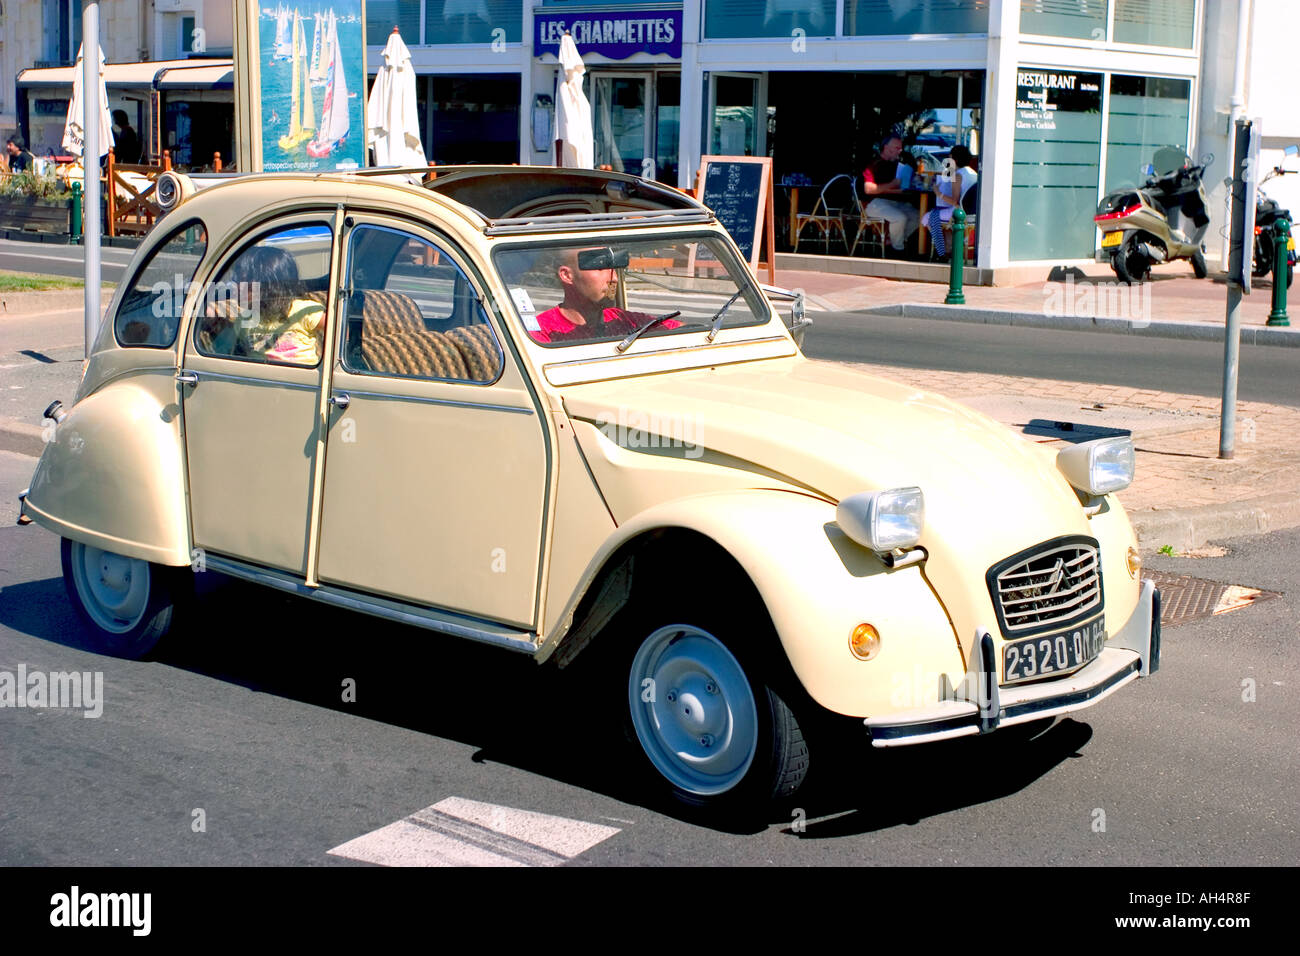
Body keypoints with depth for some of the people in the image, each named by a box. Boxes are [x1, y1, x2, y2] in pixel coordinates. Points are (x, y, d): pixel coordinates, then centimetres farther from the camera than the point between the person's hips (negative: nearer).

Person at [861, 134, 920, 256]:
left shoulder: (894, 164, 16)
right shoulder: (874, 164, -9)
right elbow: (869, 189, -20)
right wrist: (892, 184, -18)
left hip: (893, 201, 9)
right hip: (874, 203, -9)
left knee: (917, 216, -5)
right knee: (900, 218, -30)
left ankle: (892, 240, 3)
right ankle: (898, 250, -10)